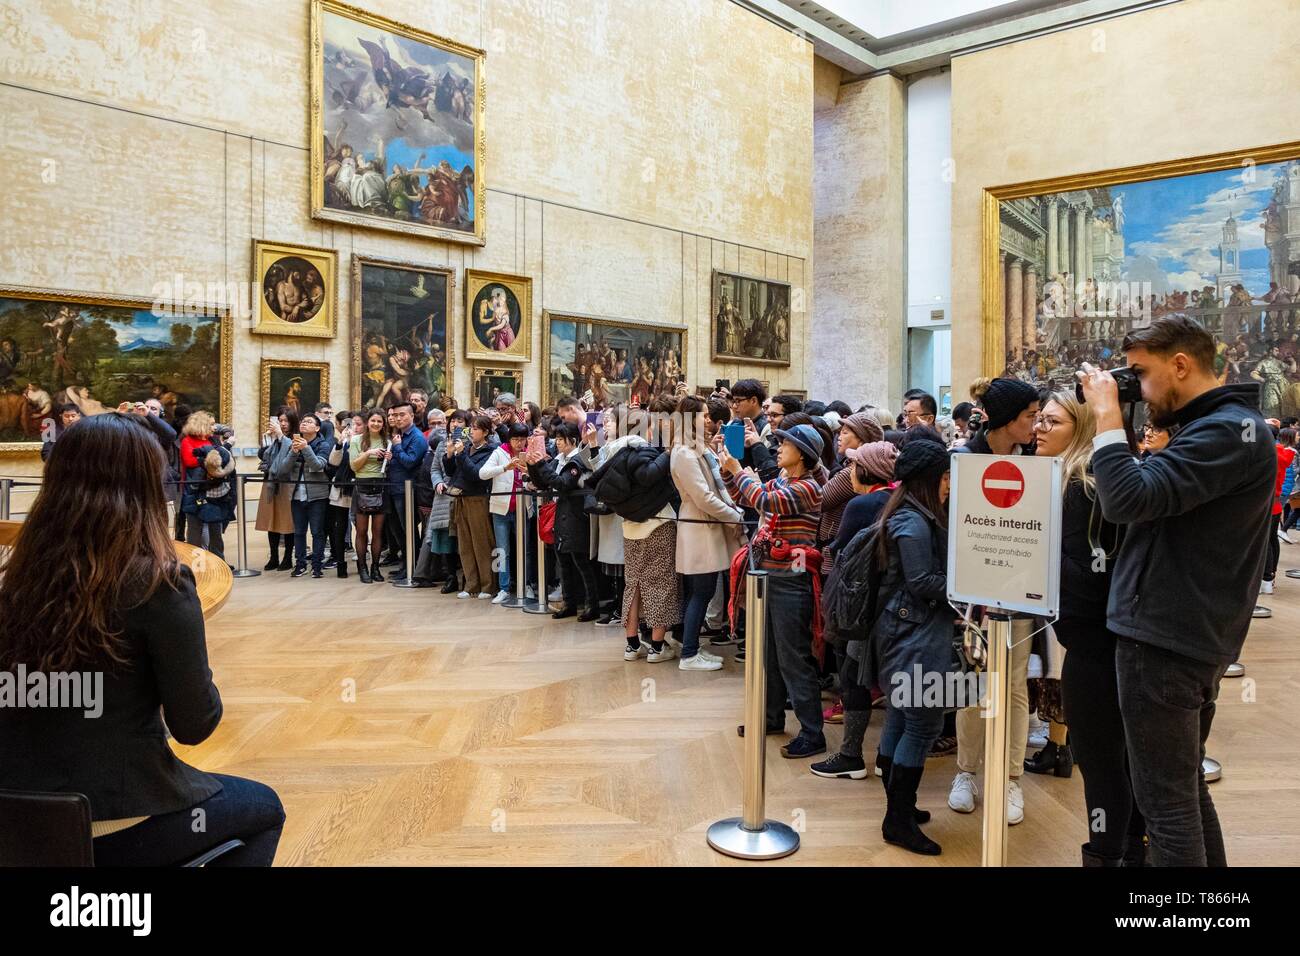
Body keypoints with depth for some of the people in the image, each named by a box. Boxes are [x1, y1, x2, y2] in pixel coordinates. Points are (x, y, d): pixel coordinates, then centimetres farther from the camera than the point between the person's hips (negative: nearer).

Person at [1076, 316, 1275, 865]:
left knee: (1166, 802, -2)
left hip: (1164, 639, -10)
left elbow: (1129, 500, -28)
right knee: (1186, 789, 20)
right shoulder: (1219, 425, 16)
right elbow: (1159, 501, 16)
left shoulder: (1227, 432, -17)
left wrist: (1107, 413, -17)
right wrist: (1114, 418, 4)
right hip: (1189, 635, 10)